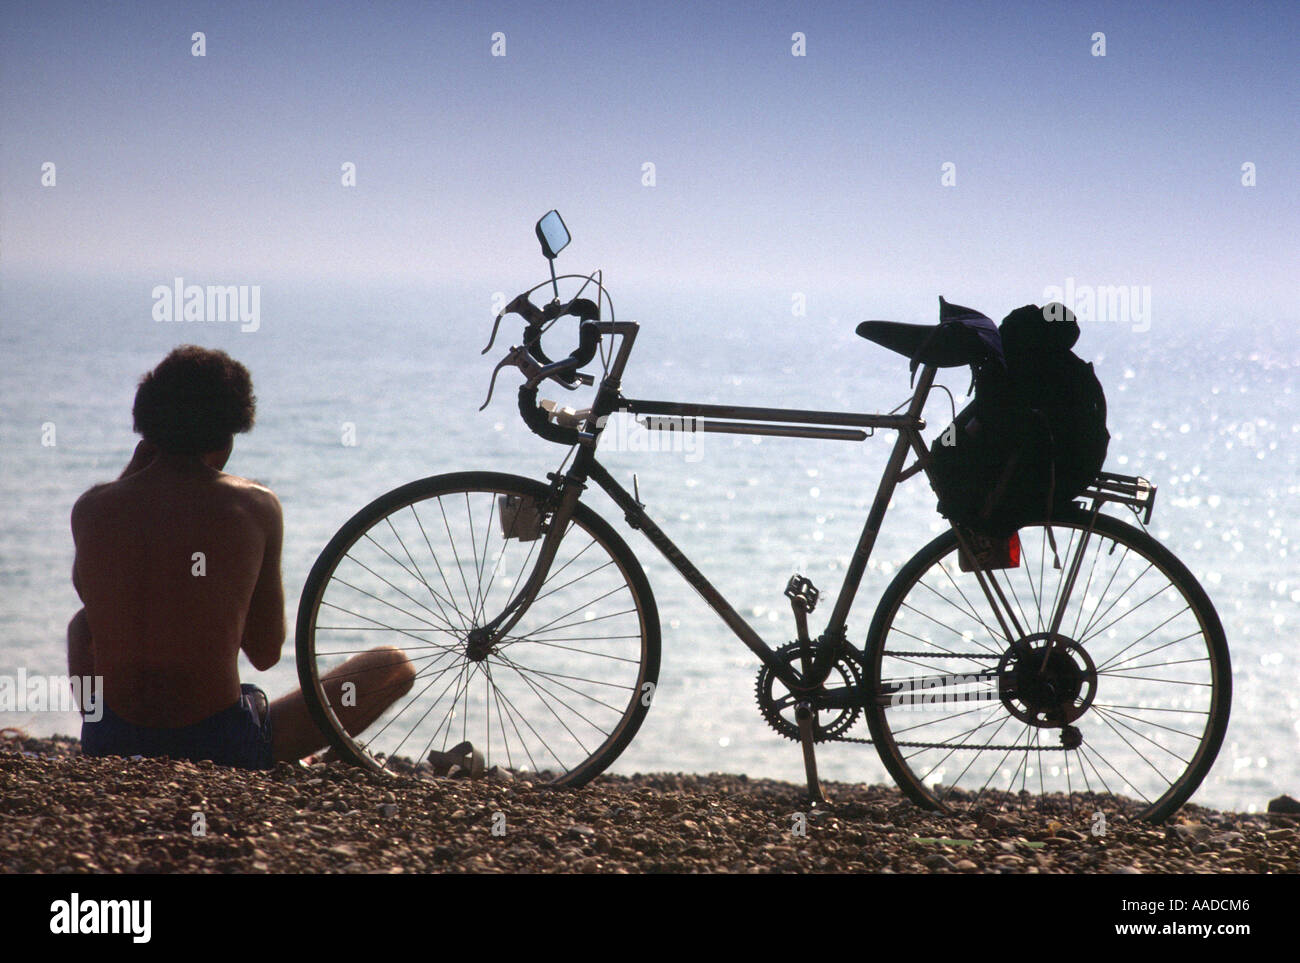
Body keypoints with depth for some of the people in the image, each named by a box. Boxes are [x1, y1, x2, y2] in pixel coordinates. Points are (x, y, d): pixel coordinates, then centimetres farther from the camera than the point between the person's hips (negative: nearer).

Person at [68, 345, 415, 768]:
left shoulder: (90, 508, -1)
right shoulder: (255, 507, -6)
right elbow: (266, 654, 1)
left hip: (109, 746, 3)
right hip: (219, 747, -2)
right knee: (395, 667, 14)